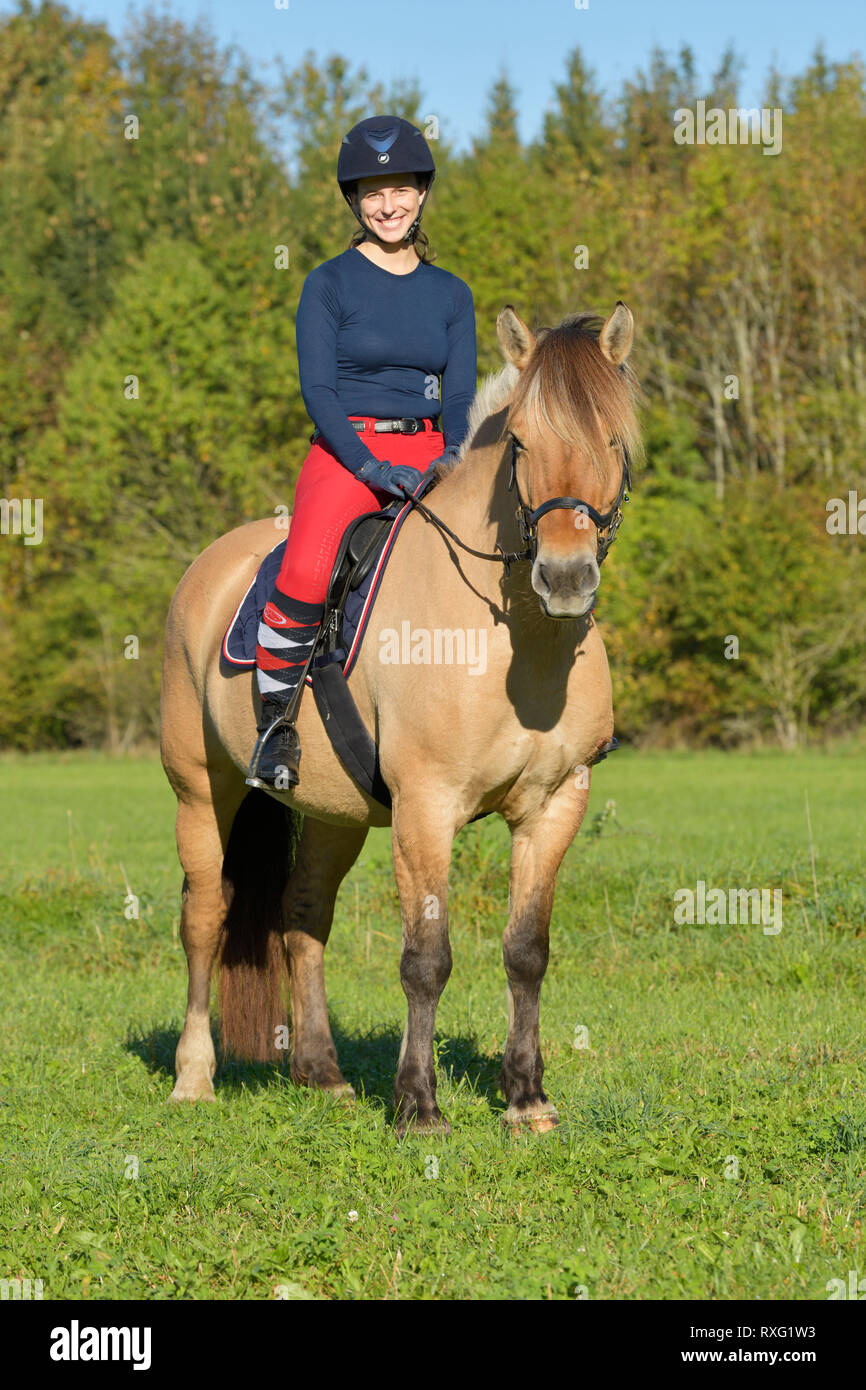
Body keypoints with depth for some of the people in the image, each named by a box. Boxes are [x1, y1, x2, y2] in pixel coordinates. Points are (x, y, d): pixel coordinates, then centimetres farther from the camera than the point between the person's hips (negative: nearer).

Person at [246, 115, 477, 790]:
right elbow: (317, 389, -6)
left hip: (430, 455, 4)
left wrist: (455, 457, -13)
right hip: (344, 454, -4)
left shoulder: (451, 294, 14)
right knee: (307, 569, -33)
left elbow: (461, 393, 8)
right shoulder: (329, 285, 2)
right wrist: (371, 467, -18)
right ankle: (275, 720, -17)